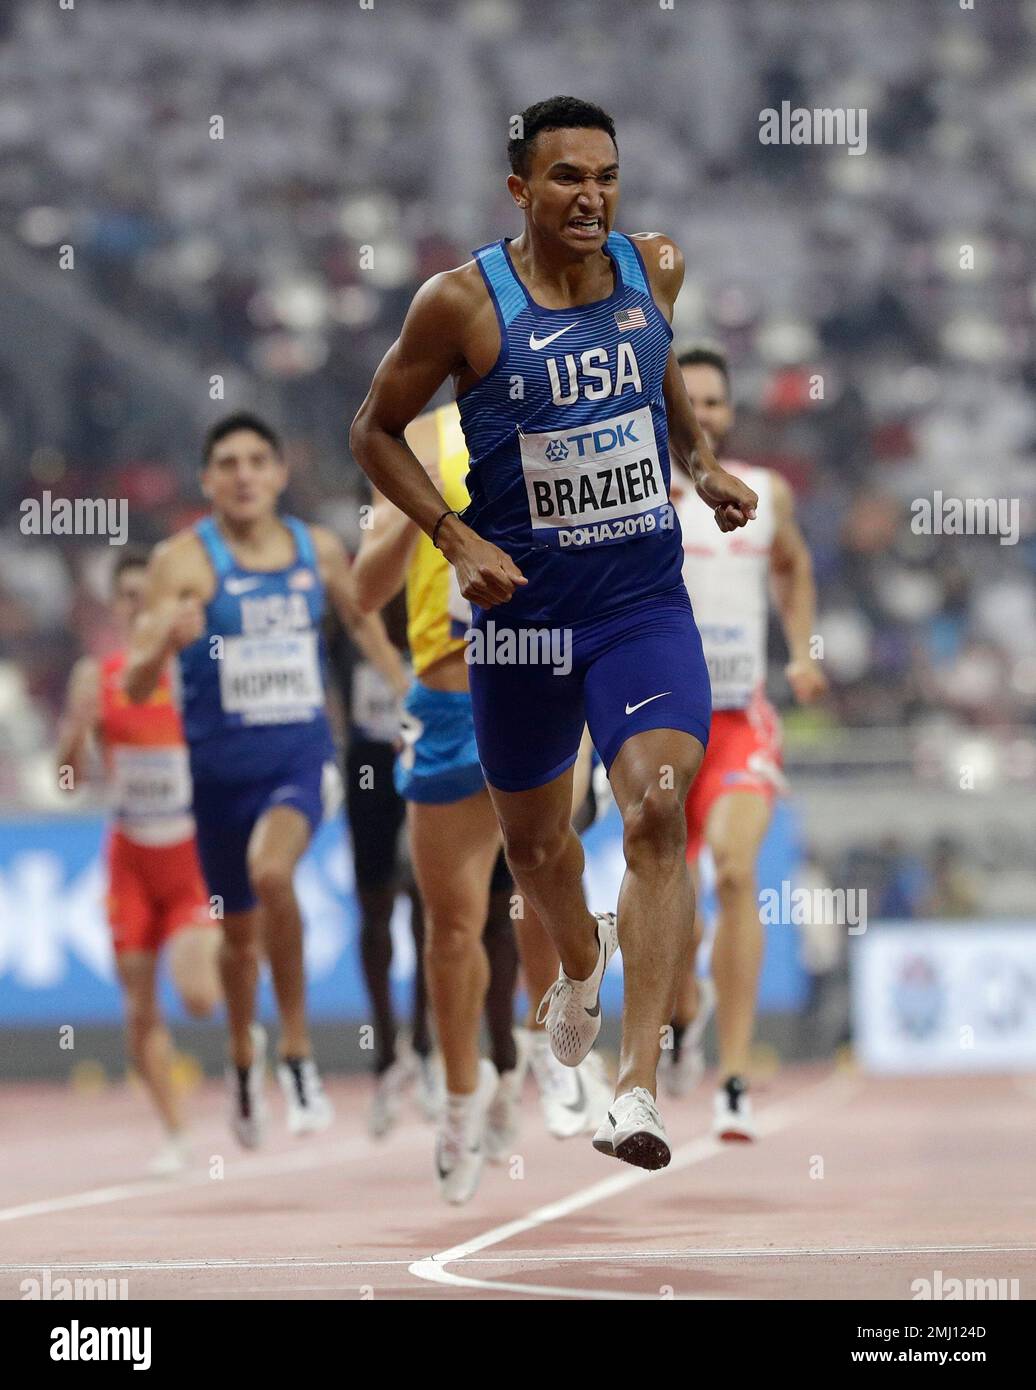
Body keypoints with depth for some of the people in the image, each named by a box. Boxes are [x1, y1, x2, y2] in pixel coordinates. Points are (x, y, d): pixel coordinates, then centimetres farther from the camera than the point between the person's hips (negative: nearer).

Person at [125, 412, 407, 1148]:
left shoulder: (319, 551, 1)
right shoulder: (184, 561, -9)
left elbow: (362, 620, 22)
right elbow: (136, 686, -14)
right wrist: (166, 640, -34)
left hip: (299, 755, 0)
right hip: (220, 764, 0)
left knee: (271, 869, -29)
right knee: (239, 929, 13)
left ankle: (297, 1053, -18)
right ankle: (244, 1058, 42)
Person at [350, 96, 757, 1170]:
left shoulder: (653, 268, -1)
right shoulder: (465, 303, -13)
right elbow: (376, 430, -1)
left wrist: (702, 464, 8)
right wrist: (456, 540, -12)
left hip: (645, 603, 1)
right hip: (522, 608, 0)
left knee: (658, 814, -20)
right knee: (532, 836, 18)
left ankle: (638, 1087, -23)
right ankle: (579, 965, 54)